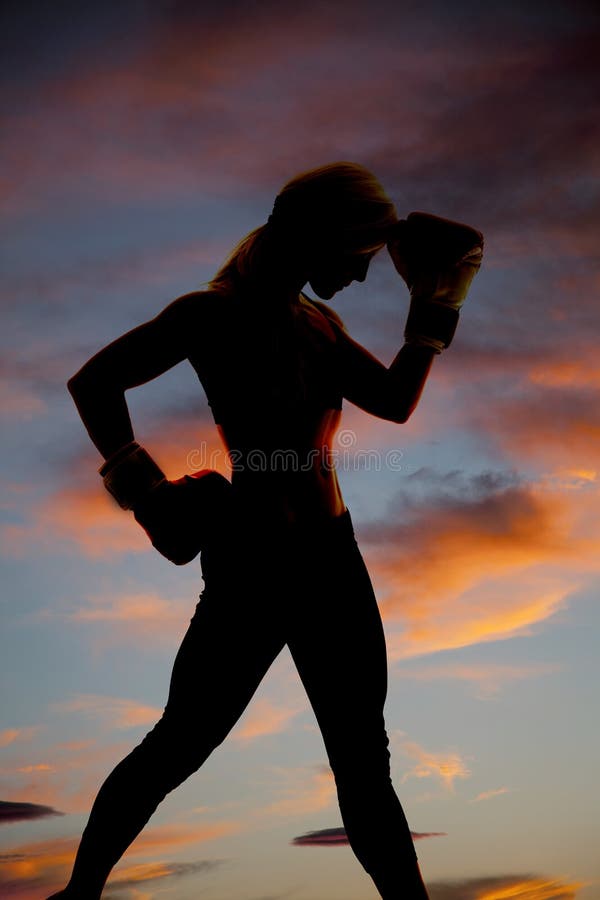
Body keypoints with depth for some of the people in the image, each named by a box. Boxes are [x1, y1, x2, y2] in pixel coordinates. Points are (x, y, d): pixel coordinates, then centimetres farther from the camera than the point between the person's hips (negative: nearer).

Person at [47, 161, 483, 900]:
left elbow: (396, 401, 13)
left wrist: (435, 306, 7)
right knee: (178, 745, 6)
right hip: (254, 561, -6)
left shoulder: (318, 325, 11)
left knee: (363, 763, 12)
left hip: (331, 558, 7)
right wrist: (138, 483, -13)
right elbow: (94, 381, -7)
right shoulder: (213, 314, -9)